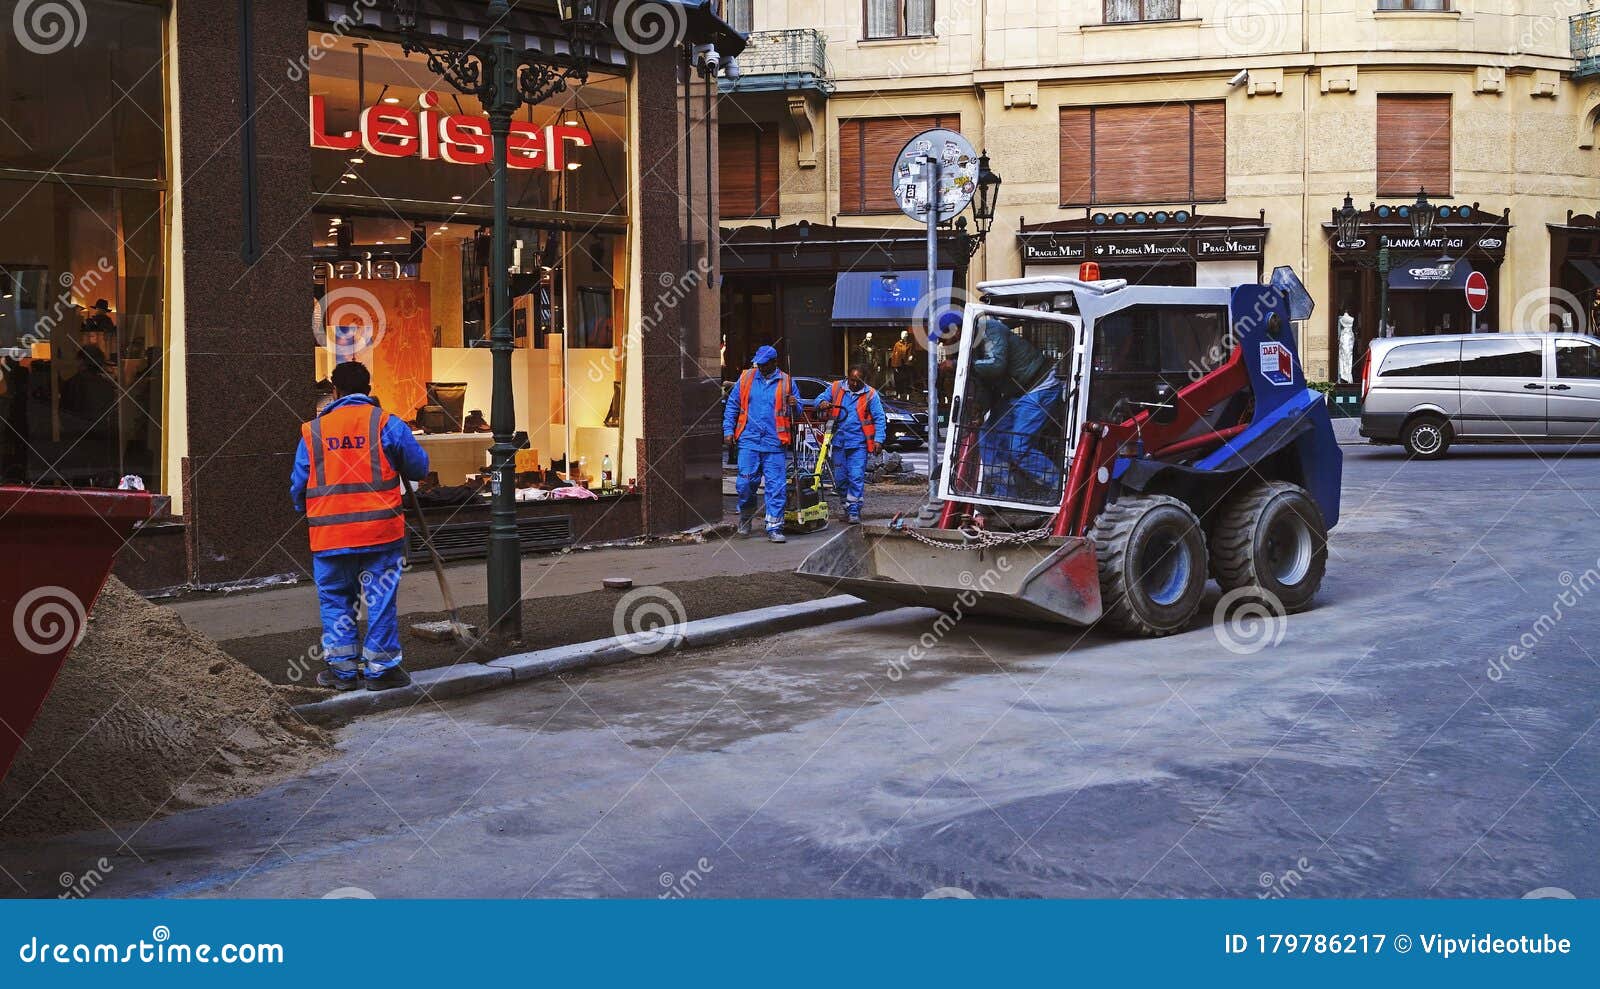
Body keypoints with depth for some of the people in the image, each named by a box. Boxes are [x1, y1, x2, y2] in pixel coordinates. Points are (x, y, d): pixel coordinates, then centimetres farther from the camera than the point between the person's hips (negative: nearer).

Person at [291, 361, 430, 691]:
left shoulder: (313, 431, 4)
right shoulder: (387, 424, -3)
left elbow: (298, 486, 8)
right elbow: (419, 468, 4)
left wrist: (306, 512, 28)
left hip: (329, 534, 2)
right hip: (381, 531, -1)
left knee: (335, 600, 13)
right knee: (381, 599, 6)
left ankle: (343, 667, 15)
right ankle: (380, 667, 10)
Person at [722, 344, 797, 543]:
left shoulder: (786, 382, 7)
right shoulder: (746, 378, 9)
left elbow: (796, 413, 12)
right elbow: (731, 405, 12)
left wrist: (793, 406, -11)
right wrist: (728, 430, 4)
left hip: (775, 444, -1)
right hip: (749, 441, 1)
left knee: (777, 486, -3)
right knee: (746, 483, 2)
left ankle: (774, 528, 3)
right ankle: (746, 517, 28)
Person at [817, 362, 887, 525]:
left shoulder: (870, 394, -1)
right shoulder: (836, 388, 5)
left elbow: (879, 419, -1)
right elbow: (822, 398, 15)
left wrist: (878, 439, -11)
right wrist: (822, 404, -10)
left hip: (858, 444, -4)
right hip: (839, 441, 4)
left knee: (856, 477, -10)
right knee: (840, 478, 10)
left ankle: (854, 511, -7)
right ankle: (847, 508, 24)